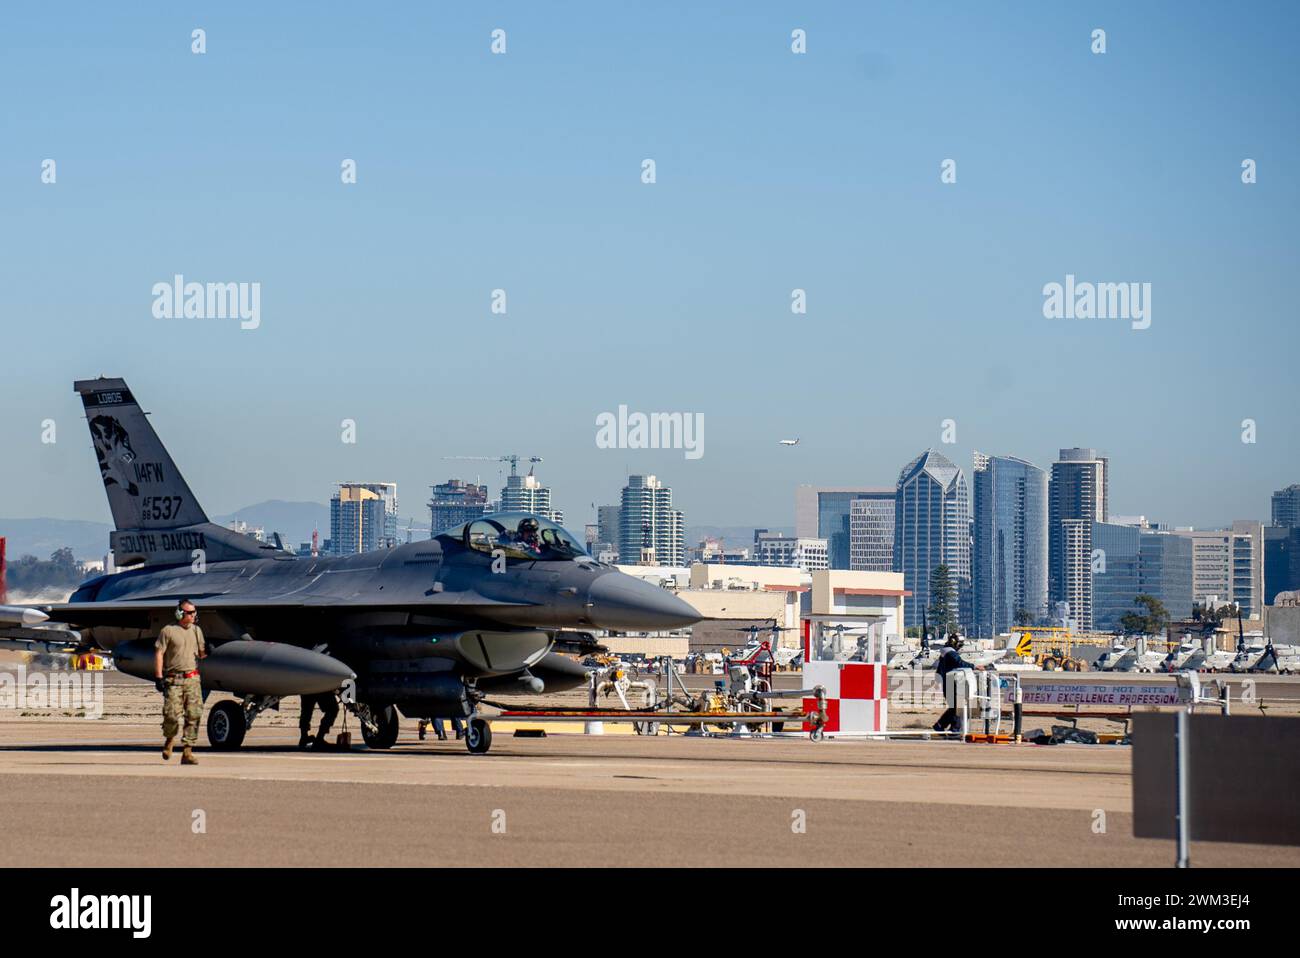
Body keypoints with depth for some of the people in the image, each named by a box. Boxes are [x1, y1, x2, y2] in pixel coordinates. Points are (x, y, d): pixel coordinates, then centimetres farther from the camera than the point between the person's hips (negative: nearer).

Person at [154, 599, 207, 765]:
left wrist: (207, 651, -4)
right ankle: (169, 739, 23)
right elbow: (159, 654, -2)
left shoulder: (196, 630, 14)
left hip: (192, 678, 4)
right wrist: (158, 677, -9)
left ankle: (187, 752, -2)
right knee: (172, 715, -9)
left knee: (194, 715, -6)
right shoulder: (168, 631, -1)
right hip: (173, 680, -4)